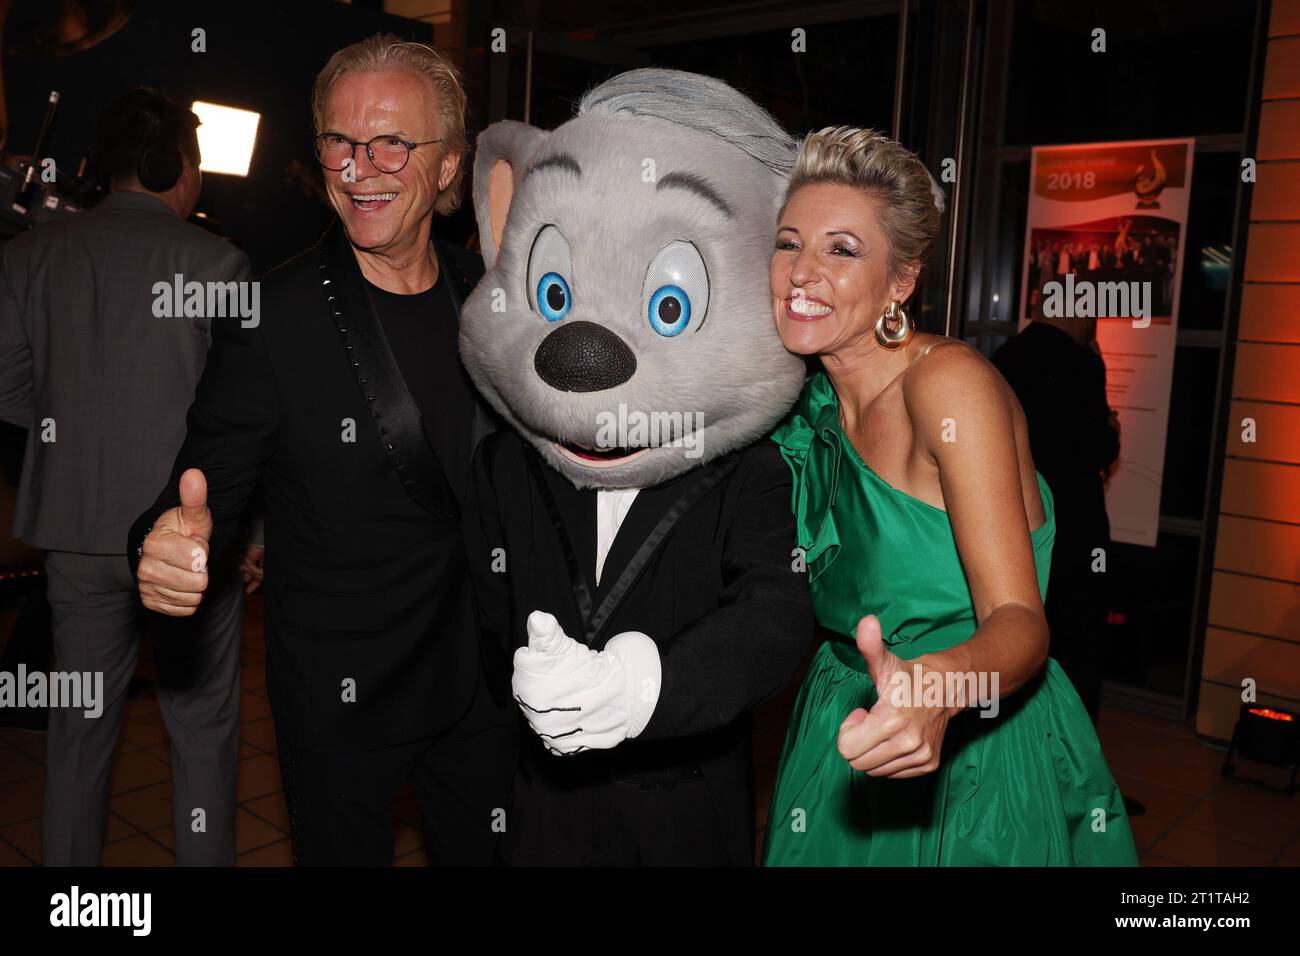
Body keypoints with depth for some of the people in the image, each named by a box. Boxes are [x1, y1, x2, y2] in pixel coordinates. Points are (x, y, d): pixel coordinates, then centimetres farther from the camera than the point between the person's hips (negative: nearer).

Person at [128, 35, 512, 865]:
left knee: (486, 851, 22)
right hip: (340, 701, -3)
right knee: (346, 853, 17)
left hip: (482, 679, 4)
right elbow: (210, 485, -13)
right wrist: (173, 546, -35)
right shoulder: (273, 317, -15)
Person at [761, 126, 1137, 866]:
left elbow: (1020, 621, -28)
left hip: (979, 760, -6)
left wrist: (938, 685, -47)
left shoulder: (951, 380, -21)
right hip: (856, 751, 6)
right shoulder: (813, 405, 0)